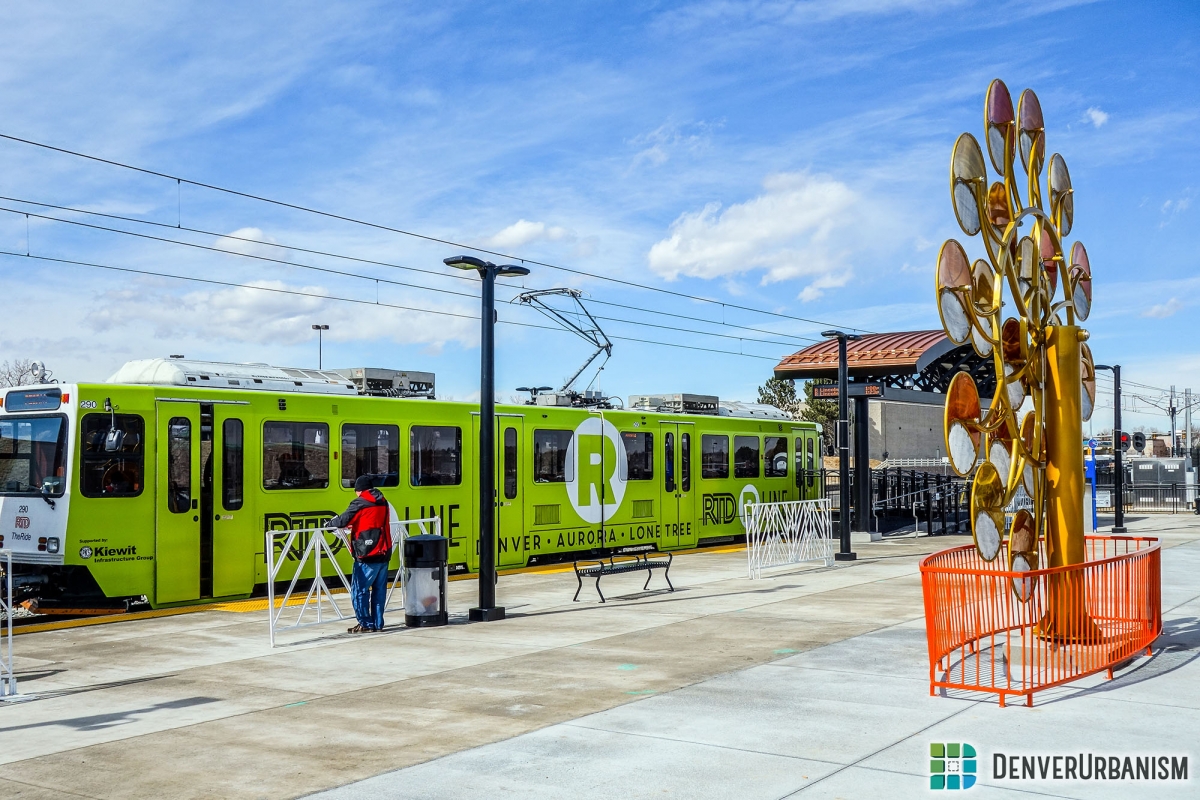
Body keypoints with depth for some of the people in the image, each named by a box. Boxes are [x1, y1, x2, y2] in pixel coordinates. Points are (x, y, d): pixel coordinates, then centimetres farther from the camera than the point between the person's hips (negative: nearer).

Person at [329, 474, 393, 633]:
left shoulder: (360, 504, -8)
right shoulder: (382, 503, 13)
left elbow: (343, 521, -11)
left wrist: (331, 522, 9)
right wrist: (354, 525, 22)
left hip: (367, 556, -7)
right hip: (384, 554, 7)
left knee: (359, 591, 0)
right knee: (379, 590, 11)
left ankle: (365, 624, 0)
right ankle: (378, 623, 14)